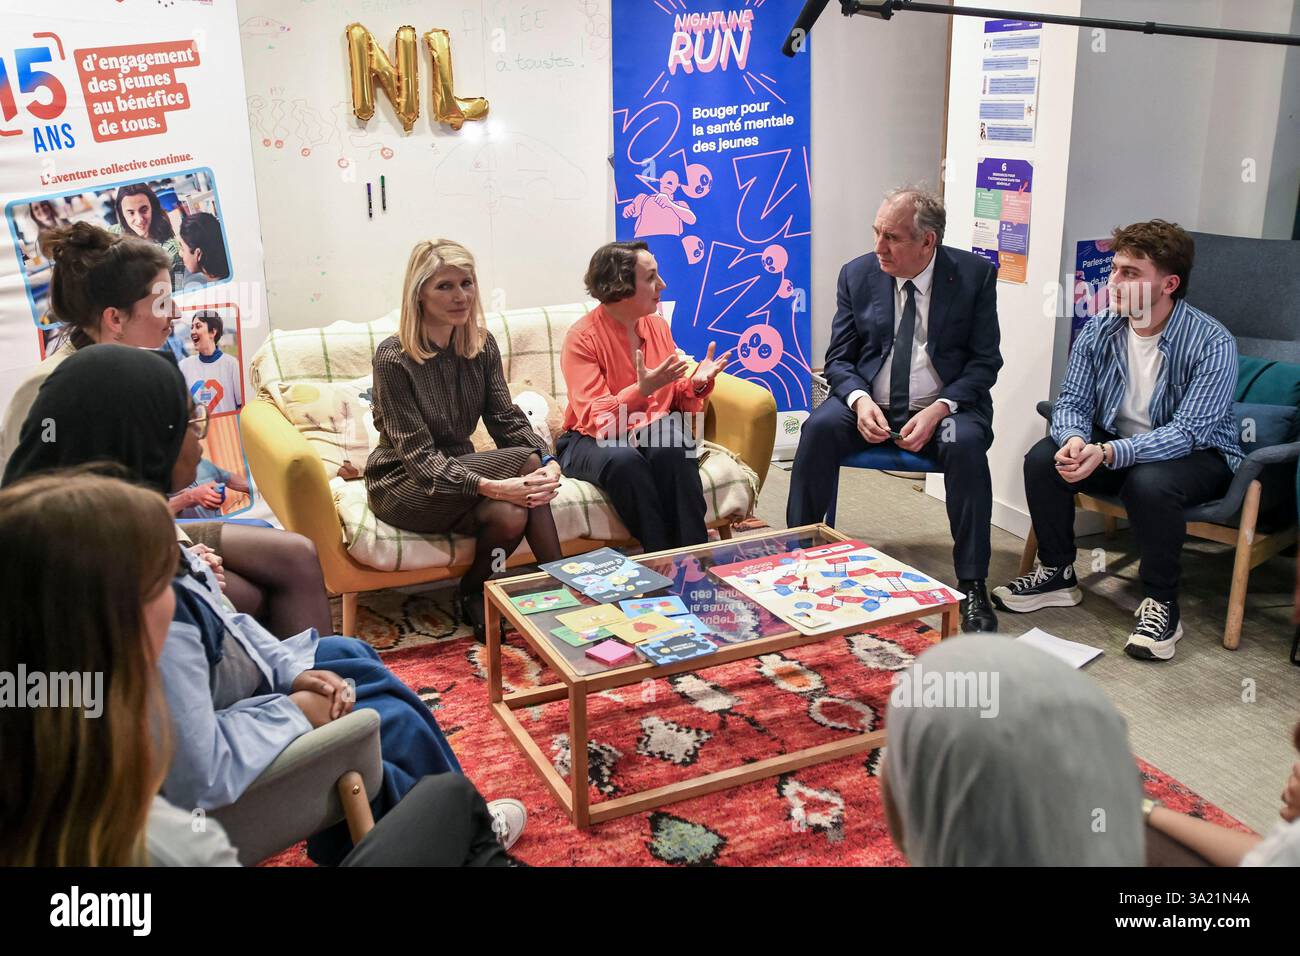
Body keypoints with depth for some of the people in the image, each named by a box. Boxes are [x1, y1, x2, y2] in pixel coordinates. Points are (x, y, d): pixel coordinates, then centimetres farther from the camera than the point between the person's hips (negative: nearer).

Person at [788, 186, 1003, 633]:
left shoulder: (974, 274, -4)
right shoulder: (858, 274, 1)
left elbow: (985, 361, -4)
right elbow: (838, 359, 4)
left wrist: (939, 409, -20)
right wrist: (860, 400, -18)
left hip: (945, 407, -1)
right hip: (869, 403, 2)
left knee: (965, 443, -33)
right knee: (819, 428, -27)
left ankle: (972, 586, -23)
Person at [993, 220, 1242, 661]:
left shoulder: (1212, 344, -23)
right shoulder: (1099, 331, -8)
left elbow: (1188, 433, -28)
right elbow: (1072, 403, -5)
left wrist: (1109, 453, -41)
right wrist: (1075, 439, -30)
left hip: (1196, 454, -5)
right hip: (1113, 445, 5)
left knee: (1149, 483, -37)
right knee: (1043, 459, -20)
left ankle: (1161, 601, -14)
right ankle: (1057, 574, 0)